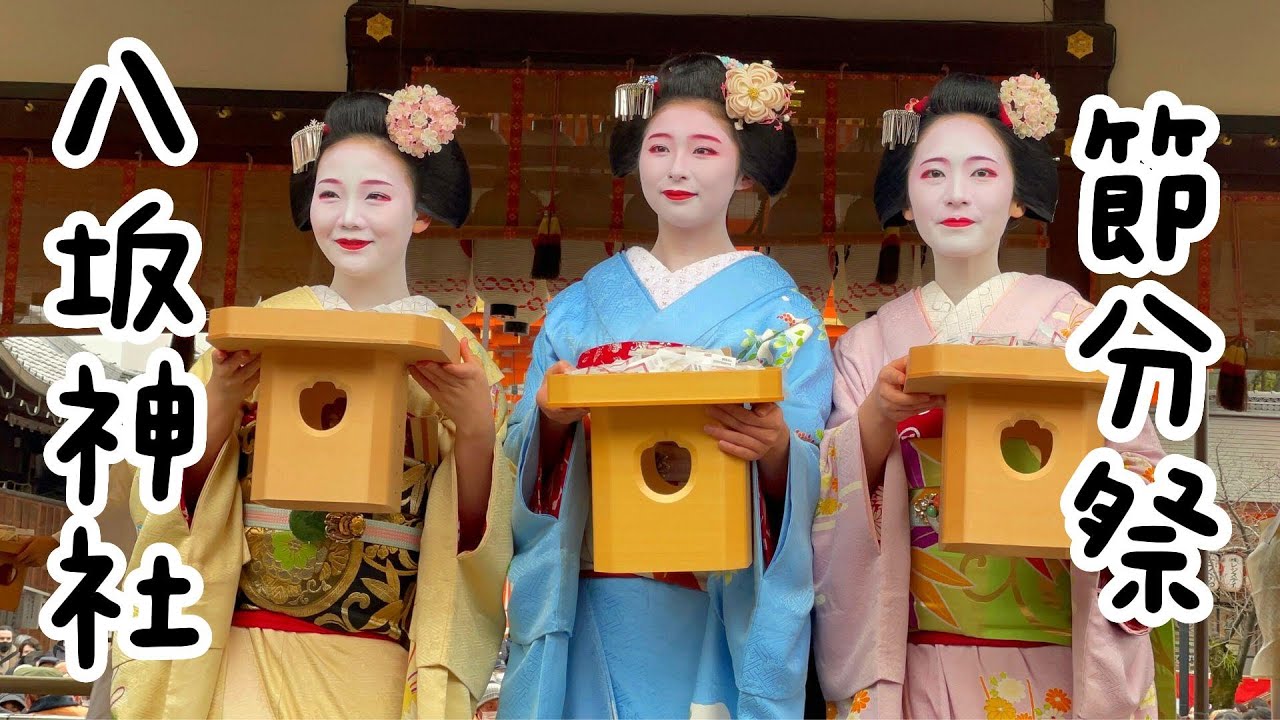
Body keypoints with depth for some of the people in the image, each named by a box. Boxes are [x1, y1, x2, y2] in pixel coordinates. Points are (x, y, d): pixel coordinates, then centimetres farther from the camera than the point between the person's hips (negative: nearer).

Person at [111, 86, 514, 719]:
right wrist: (220, 403, -15)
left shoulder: (455, 353, -1)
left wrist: (475, 430, -19)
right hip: (249, 662, 0)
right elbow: (181, 497, 2)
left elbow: (475, 533, -3)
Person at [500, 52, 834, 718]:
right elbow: (522, 447, 5)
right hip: (593, 611, 2)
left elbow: (810, 476, -5)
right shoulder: (582, 302, 7)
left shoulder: (782, 312, -1)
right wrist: (551, 419, -15)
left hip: (722, 616, -2)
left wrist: (776, 451, -25)